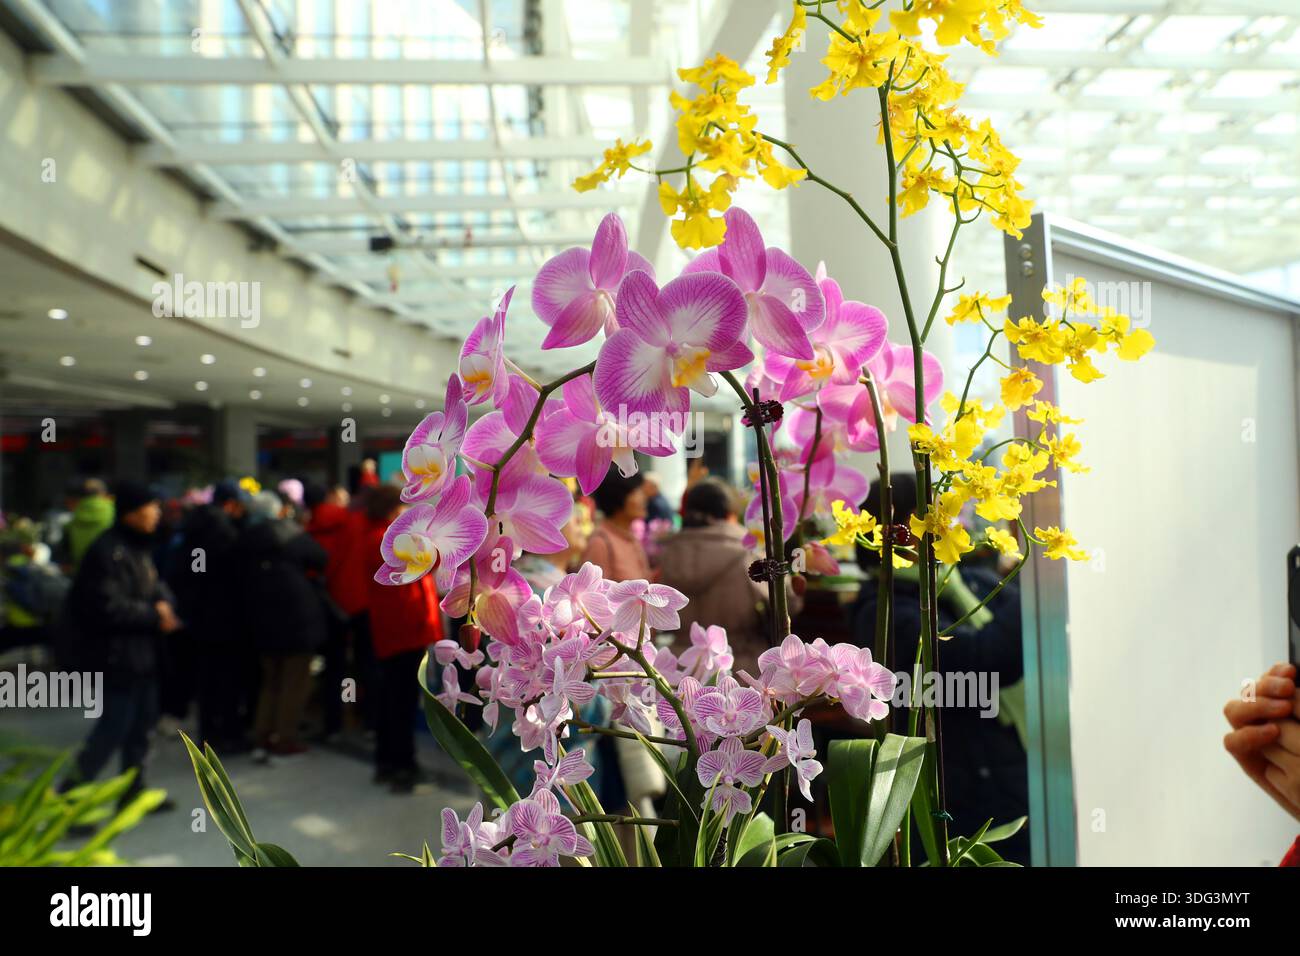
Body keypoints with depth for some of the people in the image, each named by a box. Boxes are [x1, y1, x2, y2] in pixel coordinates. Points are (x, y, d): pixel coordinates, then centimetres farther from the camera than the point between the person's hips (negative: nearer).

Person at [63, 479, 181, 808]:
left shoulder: (138, 547, 13)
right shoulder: (108, 551, -19)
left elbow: (154, 585, 18)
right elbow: (107, 607, -24)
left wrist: (163, 602, -5)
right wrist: (154, 615, -16)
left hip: (141, 651, 10)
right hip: (117, 654, -10)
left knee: (142, 721, 16)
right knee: (114, 726, -6)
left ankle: (133, 790, 28)